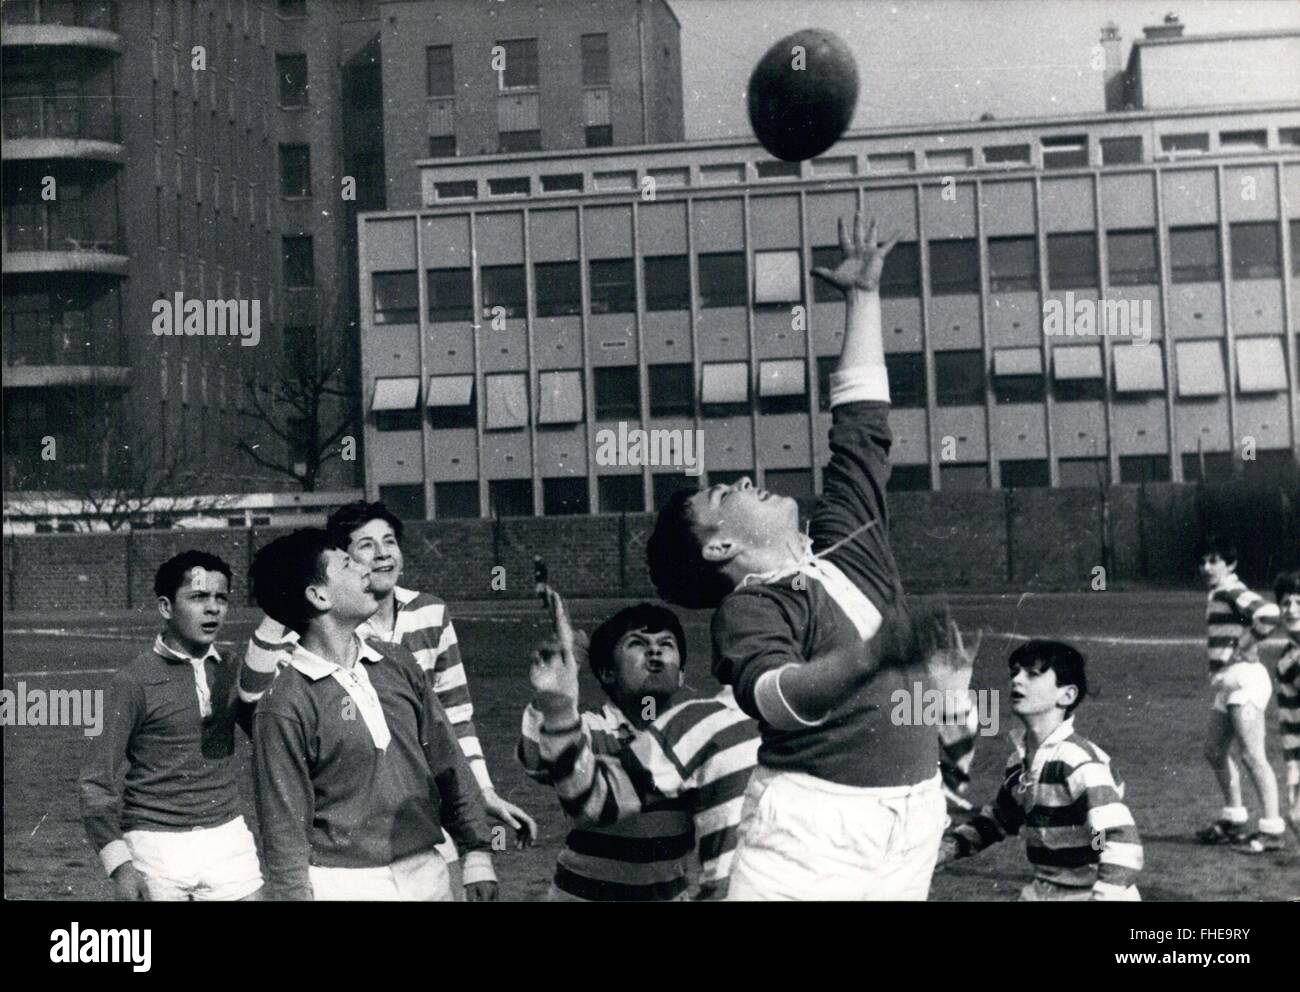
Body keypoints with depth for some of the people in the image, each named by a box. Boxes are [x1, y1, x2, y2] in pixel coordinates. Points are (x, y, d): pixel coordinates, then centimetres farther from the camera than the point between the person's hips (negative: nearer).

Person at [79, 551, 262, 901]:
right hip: (157, 844, -4)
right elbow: (98, 780, -5)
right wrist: (119, 864, -14)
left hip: (228, 839, 4)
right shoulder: (135, 680, -7)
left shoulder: (232, 672, 6)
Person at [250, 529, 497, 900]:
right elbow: (285, 826, -10)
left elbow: (447, 762, 9)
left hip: (427, 870, 5)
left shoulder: (397, 663, 5)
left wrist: (477, 850, 8)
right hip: (344, 882, -5)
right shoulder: (284, 706, -12)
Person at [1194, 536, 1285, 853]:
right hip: (1229, 683, 11)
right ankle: (1233, 820, 28)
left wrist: (1239, 652, -21)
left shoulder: (1232, 591, -12)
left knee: (1252, 755, -12)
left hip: (1244, 678, -11)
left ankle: (1273, 830, -10)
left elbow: (1268, 615, -28)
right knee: (1216, 752, 17)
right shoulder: (1215, 595, 18)